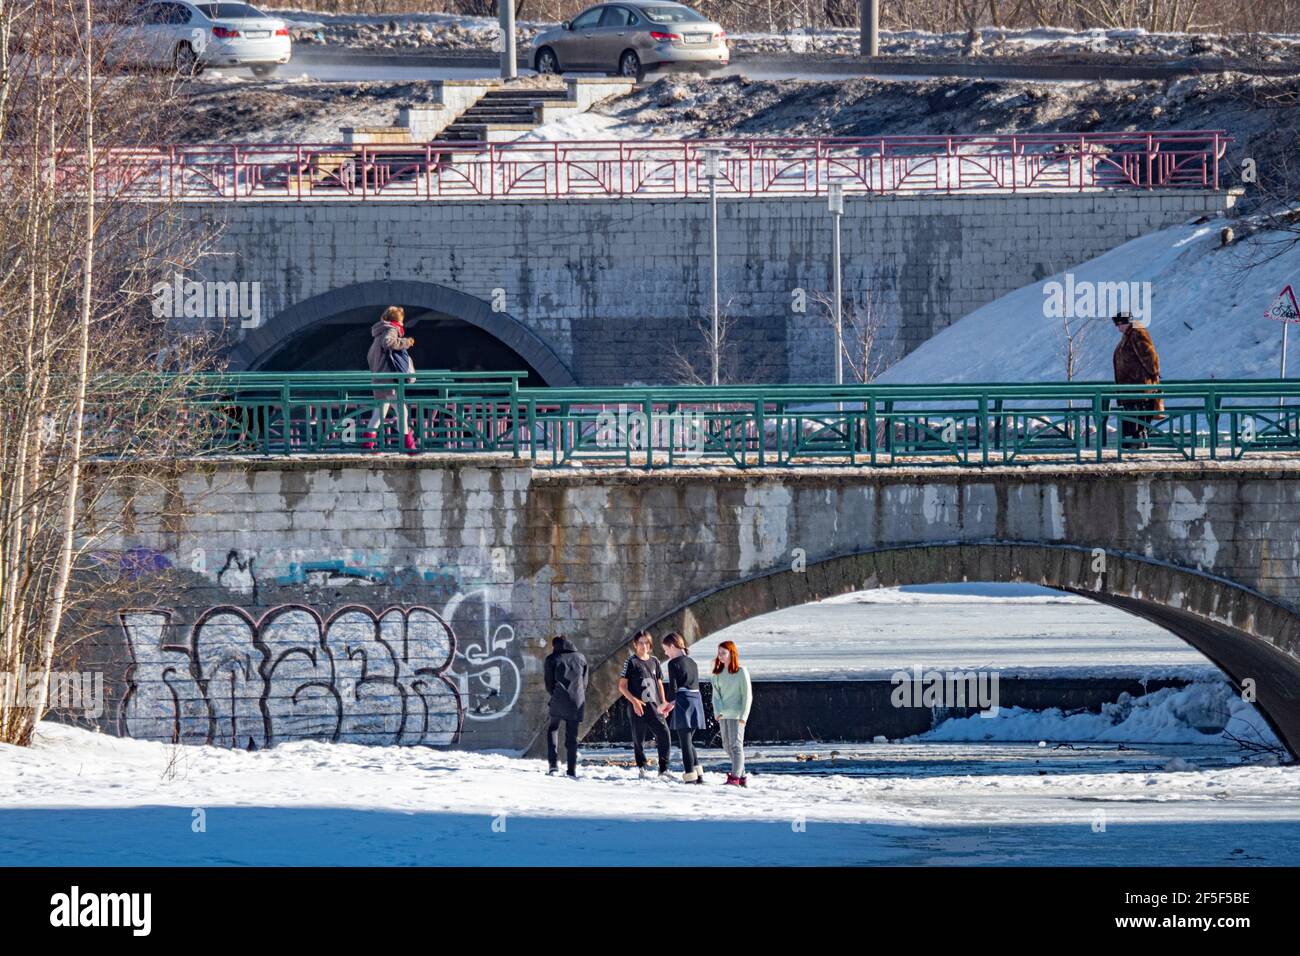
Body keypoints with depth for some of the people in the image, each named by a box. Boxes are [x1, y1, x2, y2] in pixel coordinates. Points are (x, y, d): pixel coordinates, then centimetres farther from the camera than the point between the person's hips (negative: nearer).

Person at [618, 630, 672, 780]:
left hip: (654, 706, 3)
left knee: (664, 734, -10)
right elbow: (622, 686, -1)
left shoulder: (654, 661, 14)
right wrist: (634, 701, -14)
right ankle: (642, 769, 14)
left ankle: (663, 770, -6)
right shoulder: (631, 662, 1)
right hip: (638, 708, -3)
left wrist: (663, 704, 10)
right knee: (639, 739, 1)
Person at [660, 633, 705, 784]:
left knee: (685, 742, -2)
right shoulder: (692, 663, 14)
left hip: (684, 705, -8)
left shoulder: (674, 663, -9)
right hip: (697, 702, 8)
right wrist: (672, 704, 21)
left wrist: (666, 704, 6)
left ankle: (690, 778, -4)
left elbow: (673, 689, -12)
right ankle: (699, 774, 17)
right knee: (688, 741, 19)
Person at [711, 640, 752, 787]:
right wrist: (718, 711, -9)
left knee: (736, 745, -11)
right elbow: (716, 694, 8)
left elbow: (747, 695, -5)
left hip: (736, 715, -6)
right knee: (727, 746, 7)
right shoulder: (718, 673, 12)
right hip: (722, 715, 6)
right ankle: (741, 776, 14)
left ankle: (735, 777, -16)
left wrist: (743, 715, -12)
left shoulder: (741, 672, -4)